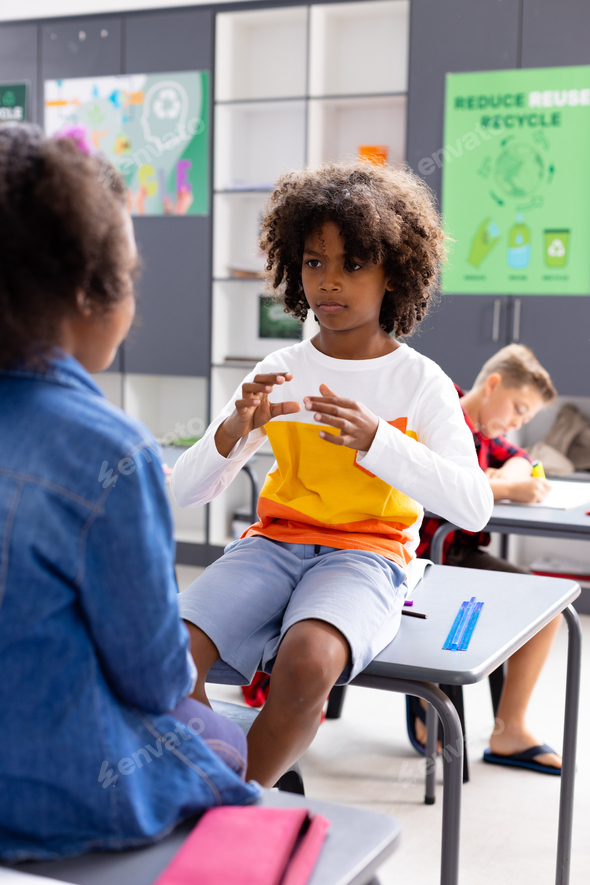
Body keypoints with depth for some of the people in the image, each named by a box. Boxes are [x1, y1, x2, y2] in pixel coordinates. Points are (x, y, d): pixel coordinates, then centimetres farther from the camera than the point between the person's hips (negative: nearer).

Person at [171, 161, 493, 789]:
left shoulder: (419, 380, 2)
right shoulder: (278, 371, 9)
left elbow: (474, 507, -11)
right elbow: (185, 492, 7)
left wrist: (376, 440, -21)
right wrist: (233, 430, -14)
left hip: (367, 553, -3)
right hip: (274, 543, 3)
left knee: (308, 660, -35)